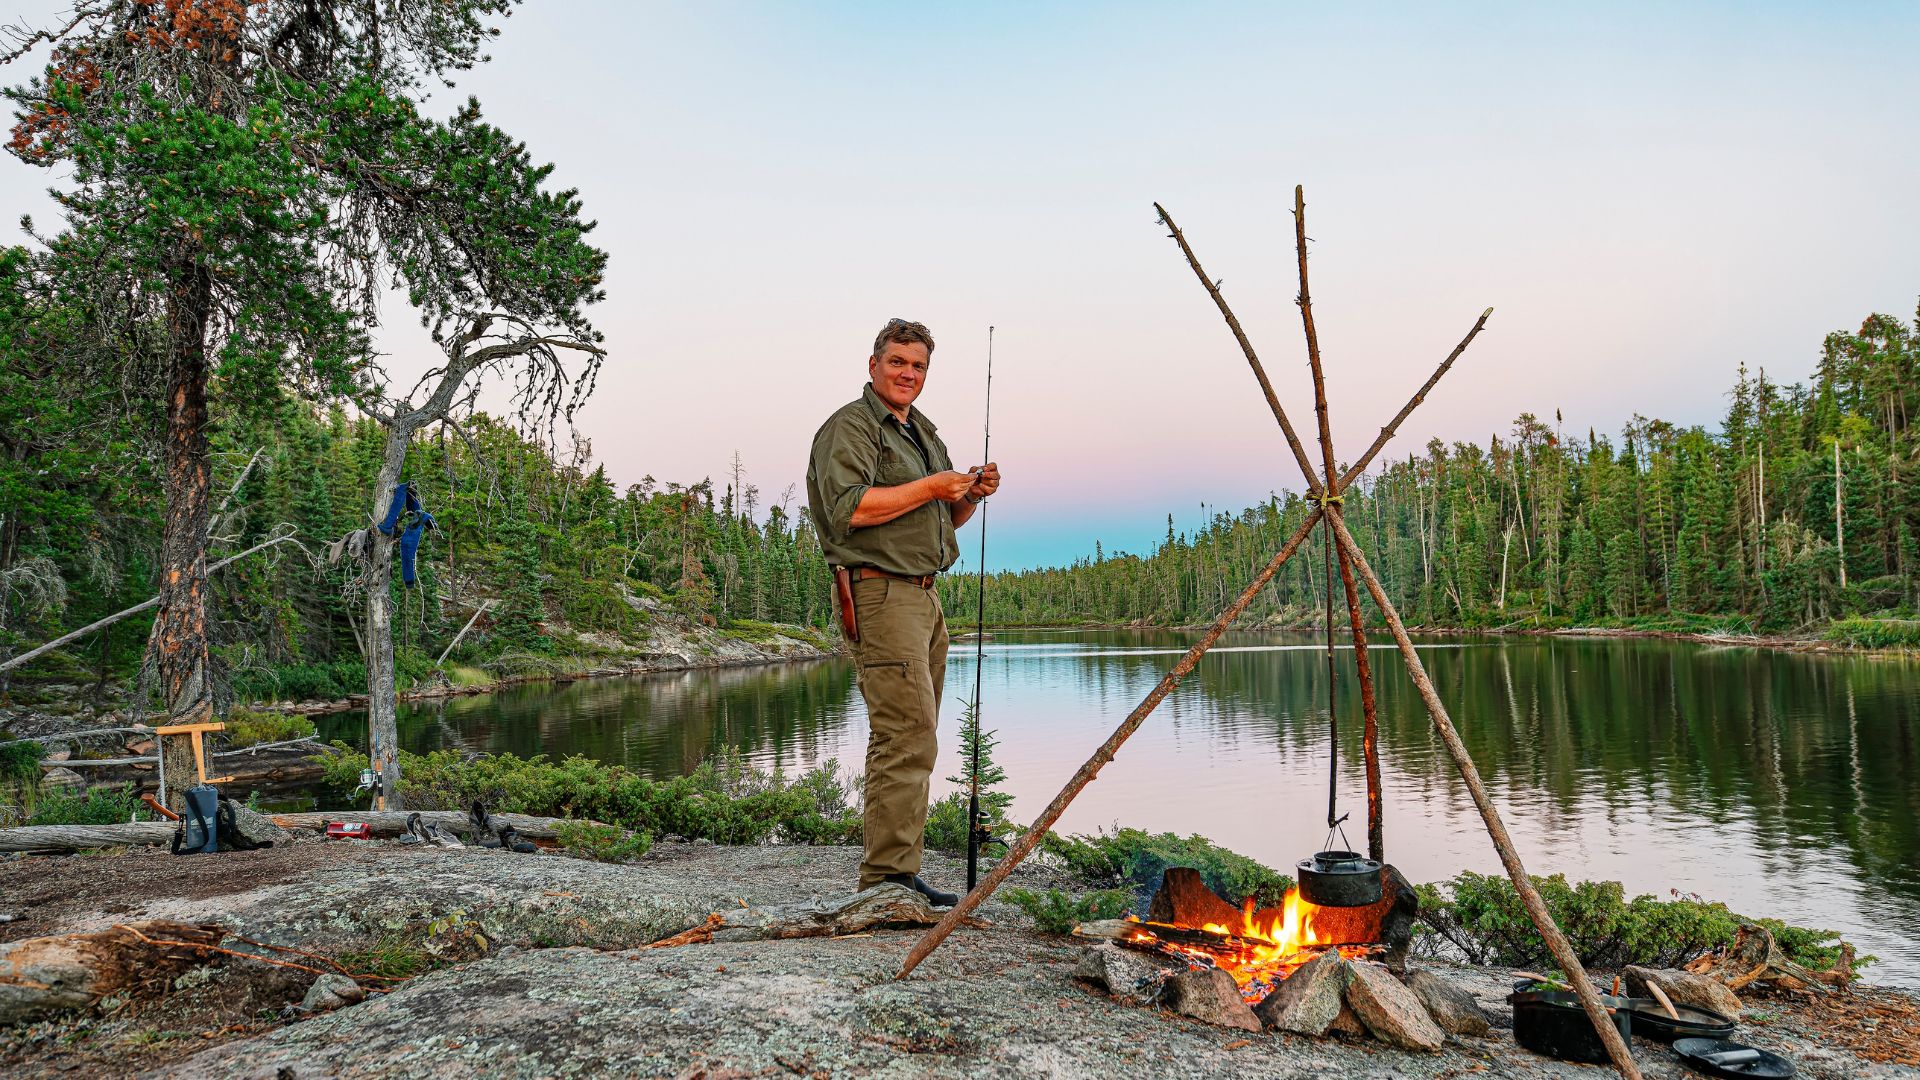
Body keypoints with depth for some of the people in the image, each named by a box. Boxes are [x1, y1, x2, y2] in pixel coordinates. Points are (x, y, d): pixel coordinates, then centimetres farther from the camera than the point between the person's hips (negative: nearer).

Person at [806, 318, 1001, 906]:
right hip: (879, 590, -9)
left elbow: (945, 517, 27)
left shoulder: (924, 432, 23)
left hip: (923, 597, 9)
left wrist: (973, 493, 6)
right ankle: (888, 874, -12)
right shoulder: (850, 426, -5)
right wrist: (929, 488, -16)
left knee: (910, 736, 9)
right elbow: (847, 508, -20)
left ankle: (893, 867, 16)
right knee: (906, 735, -15)